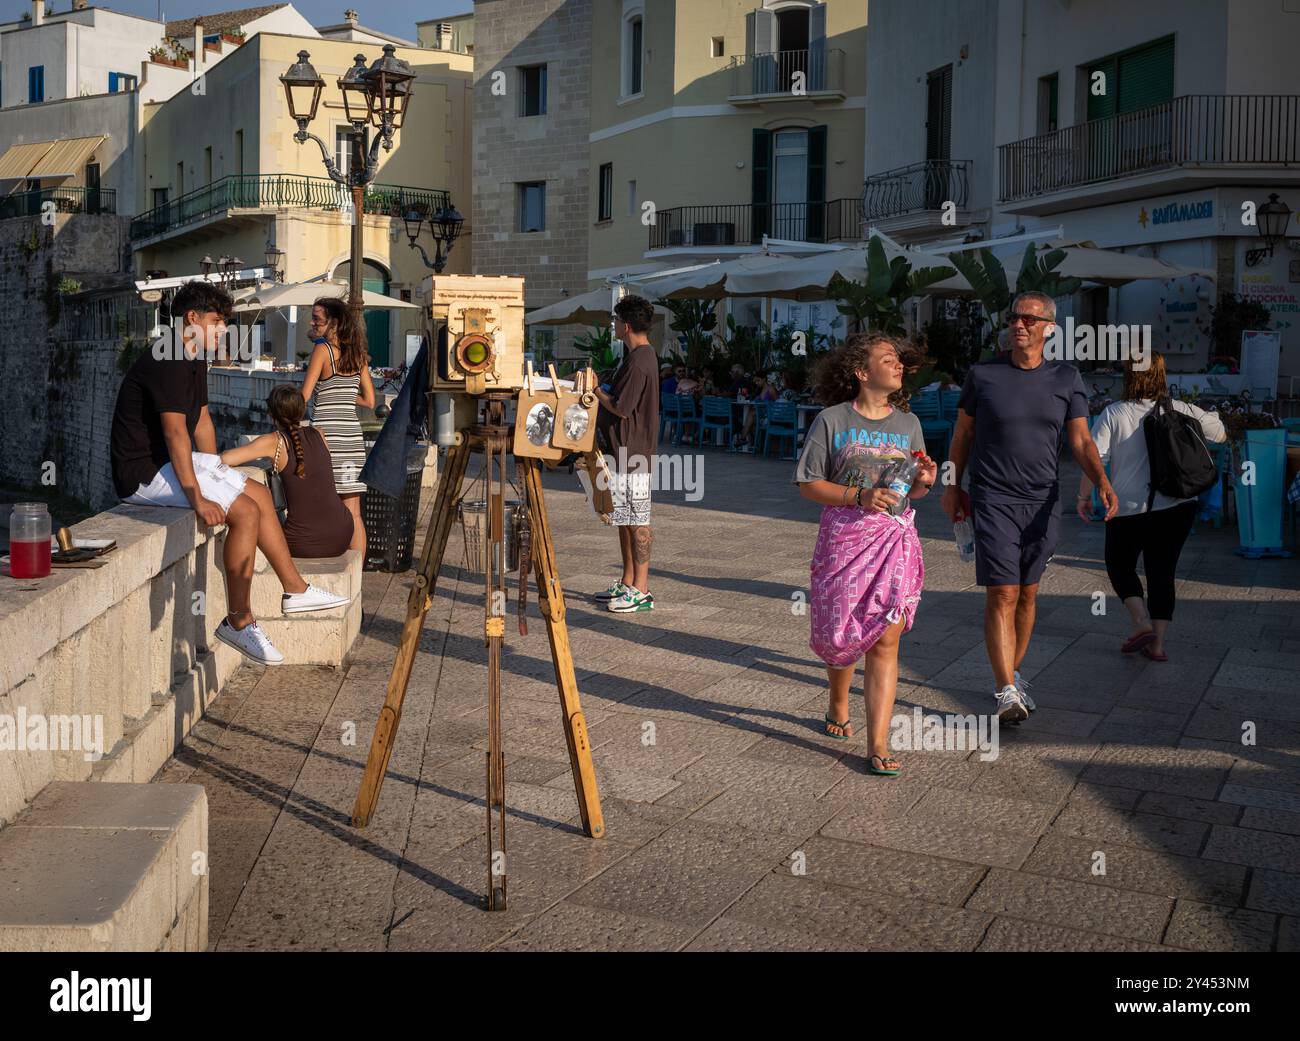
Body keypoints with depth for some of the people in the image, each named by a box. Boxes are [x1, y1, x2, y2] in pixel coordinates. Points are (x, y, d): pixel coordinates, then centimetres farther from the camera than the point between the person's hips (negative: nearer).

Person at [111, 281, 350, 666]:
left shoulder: (195, 361, 11)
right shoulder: (167, 364, -21)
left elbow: (202, 421, 17)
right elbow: (175, 433, -27)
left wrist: (216, 472, 11)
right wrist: (197, 498, -30)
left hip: (174, 460, 11)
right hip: (145, 472, -11)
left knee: (259, 493, 10)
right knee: (245, 511, -20)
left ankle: (295, 590, 17)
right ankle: (239, 621, -12)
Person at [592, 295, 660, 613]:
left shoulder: (638, 363, -18)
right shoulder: (641, 356, 15)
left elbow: (622, 408, -19)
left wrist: (596, 391, -6)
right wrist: (601, 390, 13)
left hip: (633, 454, -10)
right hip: (624, 450, 10)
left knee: (637, 521, -5)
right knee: (624, 519, 15)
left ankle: (641, 591, 1)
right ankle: (627, 583, 23)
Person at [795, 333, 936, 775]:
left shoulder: (909, 424, 10)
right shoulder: (832, 421, -2)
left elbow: (912, 493, 16)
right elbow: (808, 484, -4)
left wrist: (923, 483, -7)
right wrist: (859, 497, -17)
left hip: (896, 541, 2)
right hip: (843, 540, -2)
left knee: (885, 640, -4)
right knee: (840, 635, 8)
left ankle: (878, 745, -1)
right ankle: (839, 705, 39)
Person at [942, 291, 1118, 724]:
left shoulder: (1066, 379, 4)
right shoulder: (983, 375, 0)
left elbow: (1081, 441, 2)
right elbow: (962, 434, 9)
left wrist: (1102, 482, -15)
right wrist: (953, 486, 8)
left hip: (1043, 502, 3)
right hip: (993, 499, -3)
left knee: (1027, 594, 12)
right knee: (1002, 594, -11)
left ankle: (1013, 674, 28)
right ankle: (1007, 693, -13)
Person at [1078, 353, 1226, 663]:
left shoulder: (1113, 414, -8)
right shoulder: (1181, 411, 0)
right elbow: (1221, 433, 15)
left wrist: (1084, 496, -1)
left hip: (1129, 509, -3)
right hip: (1177, 507, 3)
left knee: (1119, 566, 17)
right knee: (1162, 572, 12)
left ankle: (1142, 622, -1)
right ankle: (1157, 643, 11)